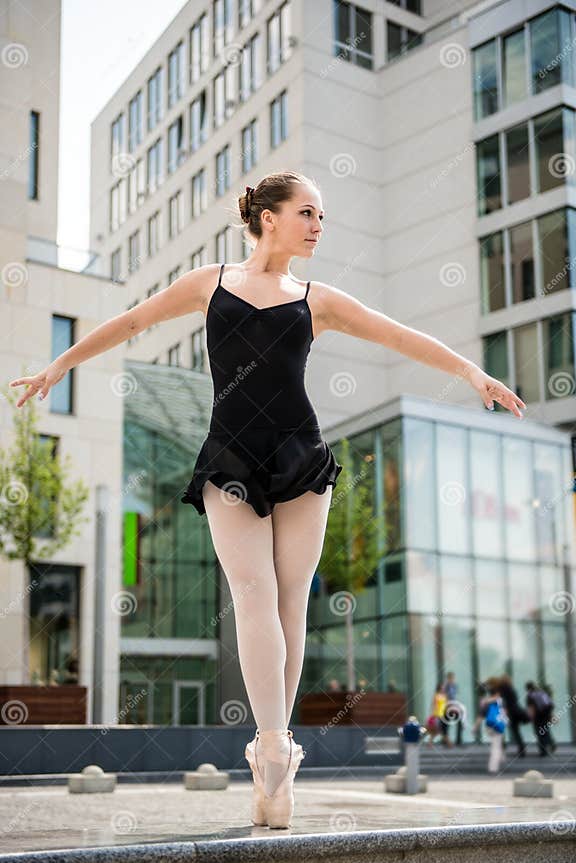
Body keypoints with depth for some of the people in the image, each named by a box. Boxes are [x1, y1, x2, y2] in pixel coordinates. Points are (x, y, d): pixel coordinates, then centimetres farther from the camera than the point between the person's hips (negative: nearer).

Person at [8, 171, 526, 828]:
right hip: (229, 465, -1)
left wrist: (470, 370, -3)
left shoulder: (318, 300, 11)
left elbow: (399, 336, 7)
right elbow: (132, 322, 18)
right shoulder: (209, 282, 11)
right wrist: (59, 365, 21)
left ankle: (273, 746, 8)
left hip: (301, 460, 1)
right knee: (254, 592, -11)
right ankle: (275, 750, -14)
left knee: (290, 600, 0)